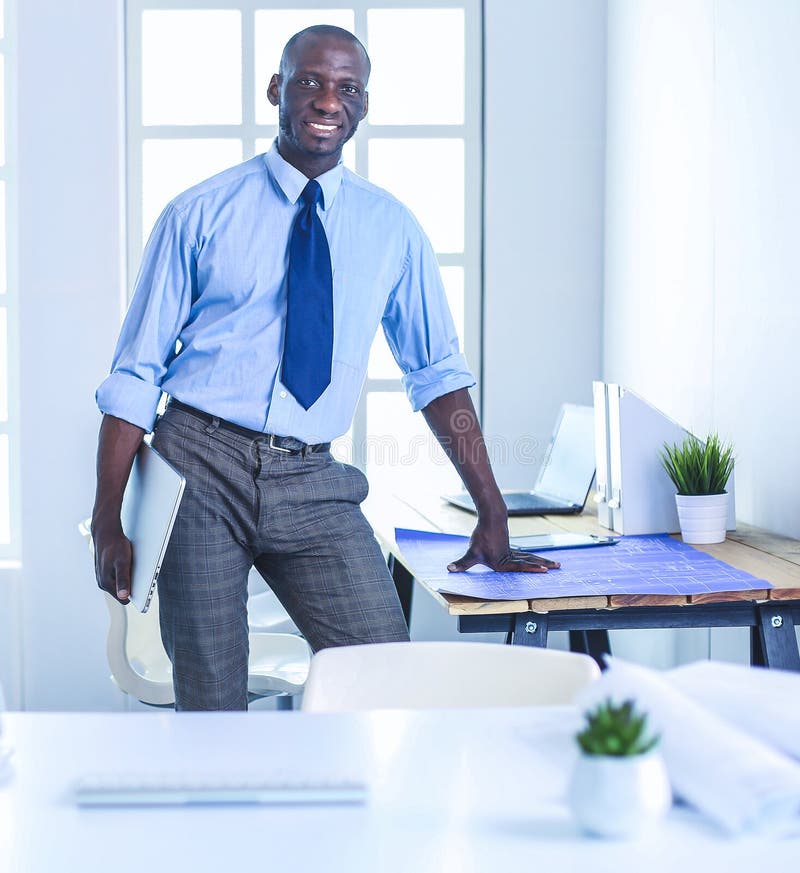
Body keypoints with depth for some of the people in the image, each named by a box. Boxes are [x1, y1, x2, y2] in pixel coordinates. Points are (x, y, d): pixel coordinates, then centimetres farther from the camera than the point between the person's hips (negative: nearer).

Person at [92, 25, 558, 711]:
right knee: (210, 702, 0)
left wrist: (492, 516, 5)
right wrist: (108, 523, -4)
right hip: (199, 468, -1)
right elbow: (136, 372, 3)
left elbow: (439, 373, 11)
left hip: (313, 484, 2)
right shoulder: (201, 213, 3)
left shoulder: (392, 228, 9)